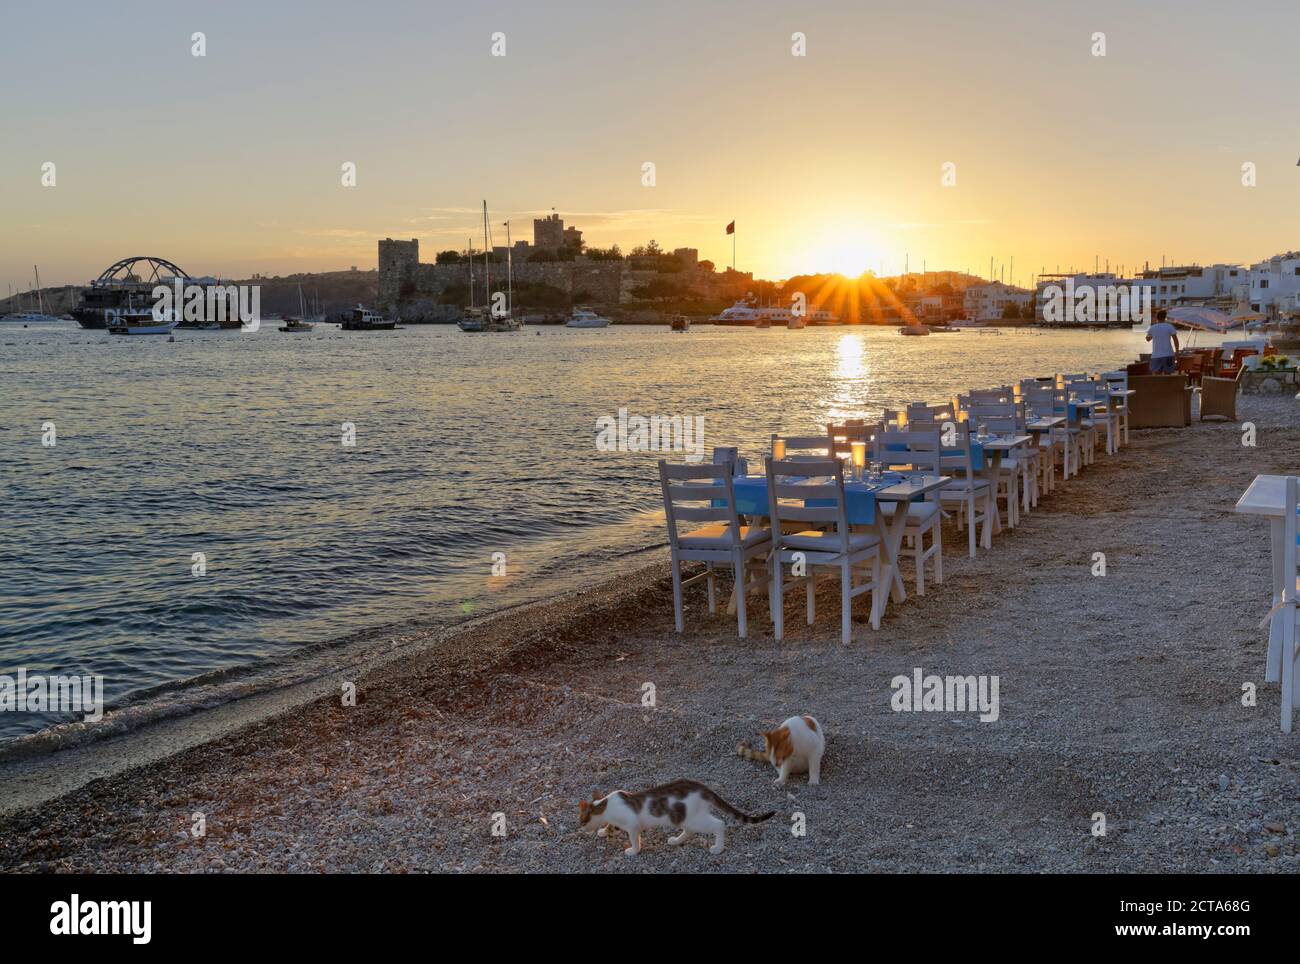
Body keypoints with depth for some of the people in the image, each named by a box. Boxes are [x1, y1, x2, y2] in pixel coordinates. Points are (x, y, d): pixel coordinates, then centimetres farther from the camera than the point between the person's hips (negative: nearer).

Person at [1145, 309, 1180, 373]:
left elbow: (1148, 339, 20)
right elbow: (1175, 339, -4)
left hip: (1156, 355, 1)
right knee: (1167, 374, 5)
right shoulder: (1169, 327, -3)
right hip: (1168, 355, -1)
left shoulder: (1152, 328, 3)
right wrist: (1177, 351, 7)